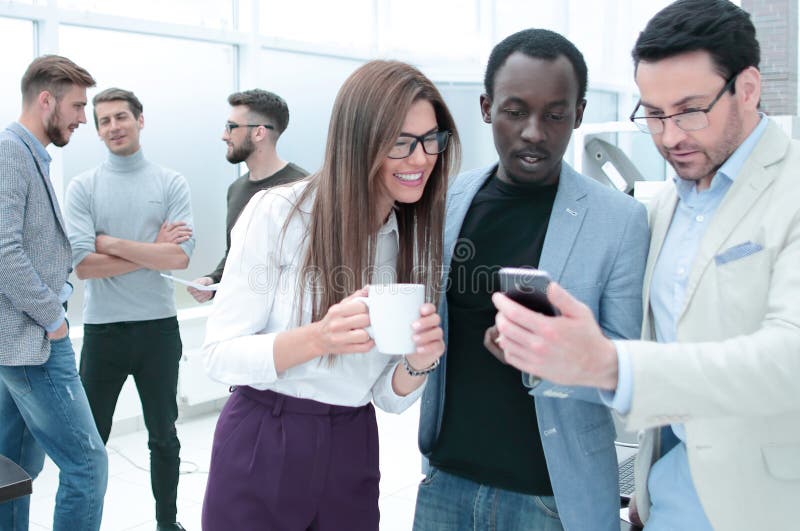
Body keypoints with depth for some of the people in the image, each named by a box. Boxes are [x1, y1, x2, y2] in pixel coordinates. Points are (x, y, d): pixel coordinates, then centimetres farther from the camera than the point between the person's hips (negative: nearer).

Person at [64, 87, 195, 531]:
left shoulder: (171, 183, -1)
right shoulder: (82, 187, 0)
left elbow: (181, 256, -13)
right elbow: (83, 265, -12)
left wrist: (112, 244, -13)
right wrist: (152, 252, -12)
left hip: (159, 327, 0)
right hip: (102, 329, 0)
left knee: (163, 436, 15)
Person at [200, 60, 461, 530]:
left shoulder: (418, 240, -1)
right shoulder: (280, 212, -14)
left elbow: (390, 397, 1)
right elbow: (220, 355, -12)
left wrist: (419, 362, -20)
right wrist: (317, 338, -28)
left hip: (352, 456, 4)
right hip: (260, 450, -4)